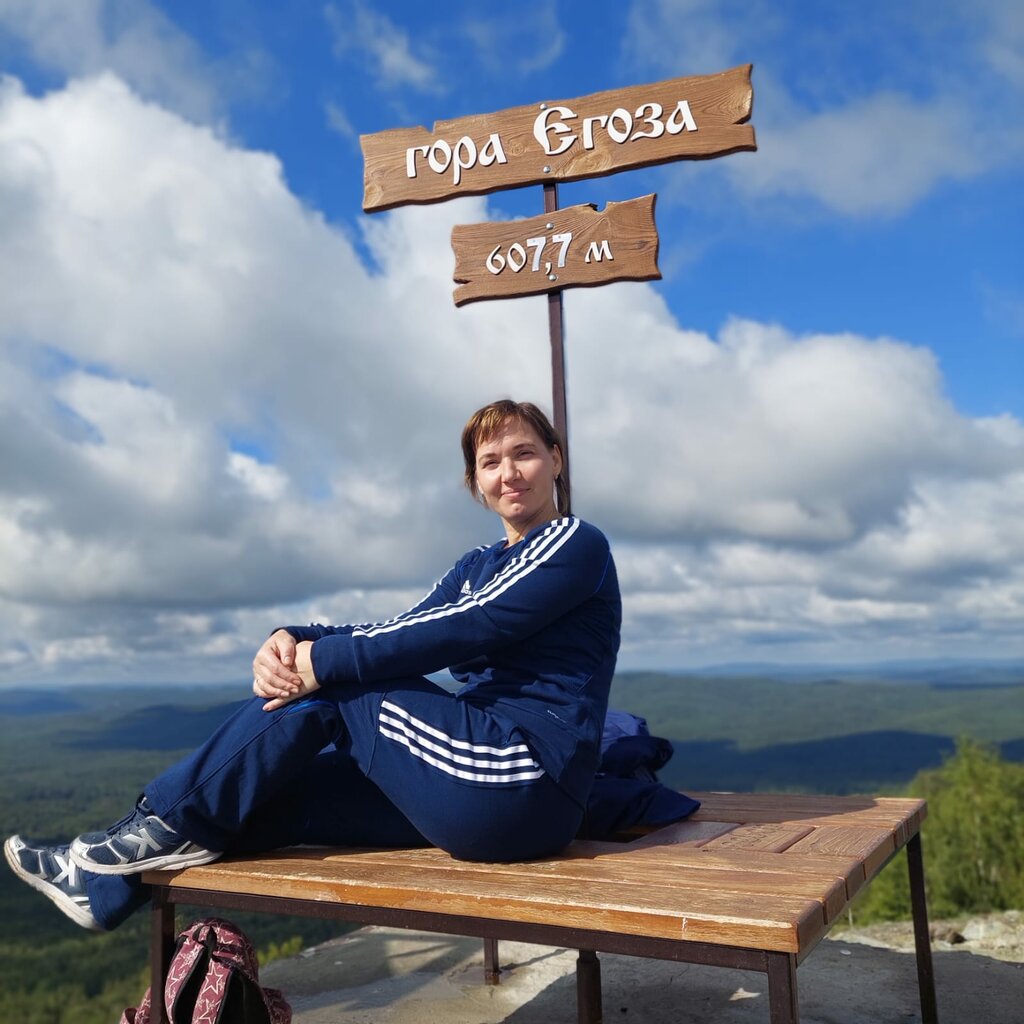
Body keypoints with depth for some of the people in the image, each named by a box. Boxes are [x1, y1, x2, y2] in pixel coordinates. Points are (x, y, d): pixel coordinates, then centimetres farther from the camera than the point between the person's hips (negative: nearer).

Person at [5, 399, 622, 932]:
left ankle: (171, 823, 3)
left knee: (331, 682, -10)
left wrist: (322, 662, -15)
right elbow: (397, 632, 6)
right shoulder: (478, 566, 19)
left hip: (524, 782, -7)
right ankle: (106, 887, 18)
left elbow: (462, 628, -17)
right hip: (483, 785, 8)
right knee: (271, 789, 4)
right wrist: (292, 640, -12)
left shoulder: (576, 544, -5)